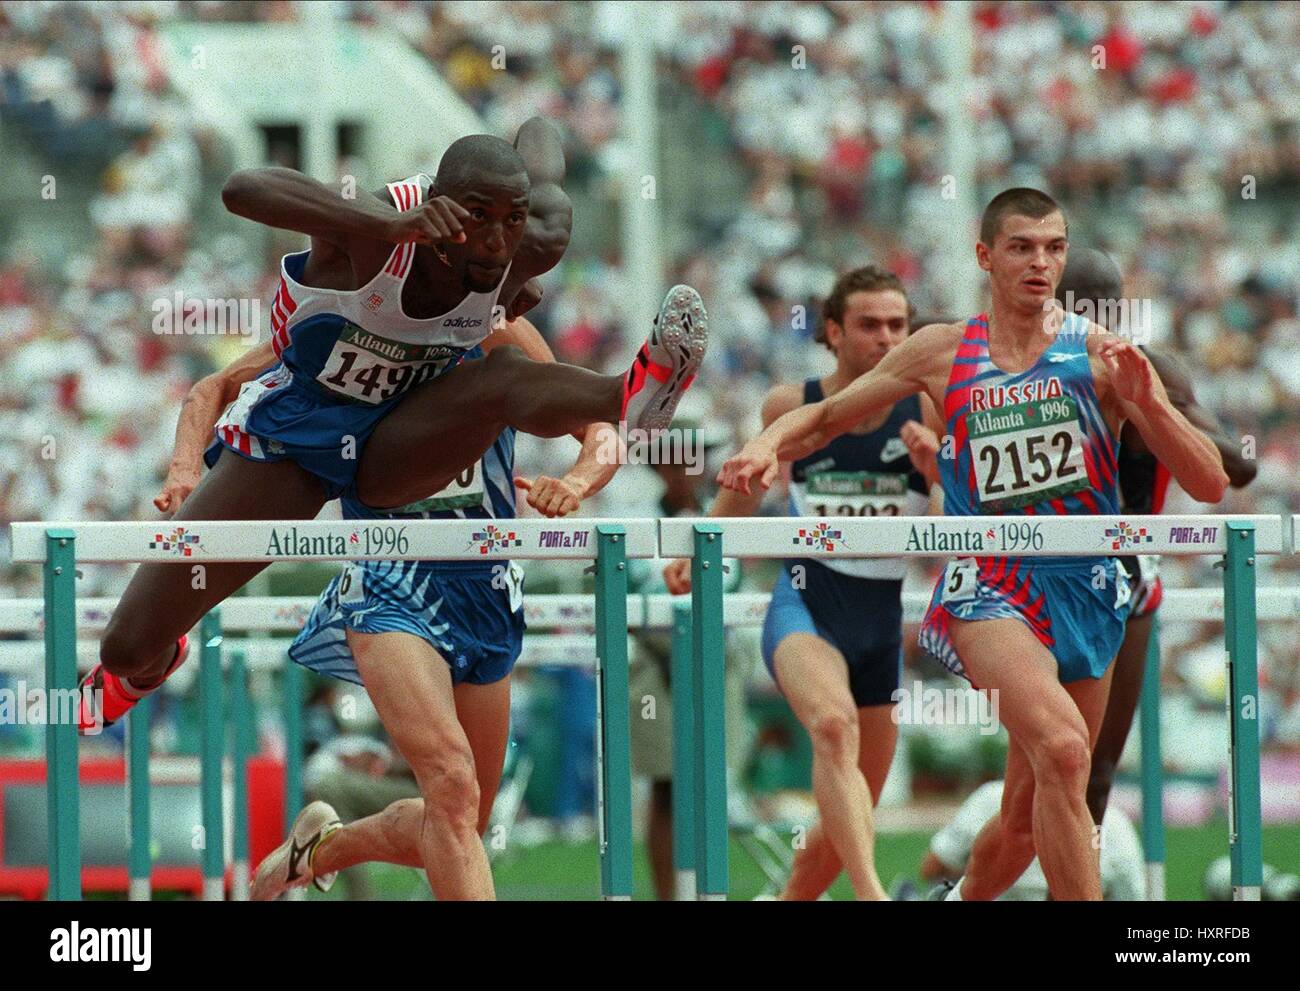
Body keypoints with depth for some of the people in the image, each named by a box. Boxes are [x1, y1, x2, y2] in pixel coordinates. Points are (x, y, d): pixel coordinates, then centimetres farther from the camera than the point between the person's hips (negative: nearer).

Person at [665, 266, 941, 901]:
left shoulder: (927, 411, -2)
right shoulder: (791, 407, -1)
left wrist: (937, 466, -21)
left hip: (883, 621, 3)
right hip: (806, 606, -3)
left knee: (844, 828, 11)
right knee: (835, 725, -37)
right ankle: (871, 895, -50)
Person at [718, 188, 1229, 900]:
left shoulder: (1099, 354, 0)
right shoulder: (942, 353, 4)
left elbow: (1210, 485, -4)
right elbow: (825, 417, 17)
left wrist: (1147, 403, -20)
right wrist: (767, 447, -4)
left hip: (1085, 593, 2)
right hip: (989, 589, -2)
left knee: (1027, 820, 12)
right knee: (1062, 748, -30)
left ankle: (964, 901, 43)